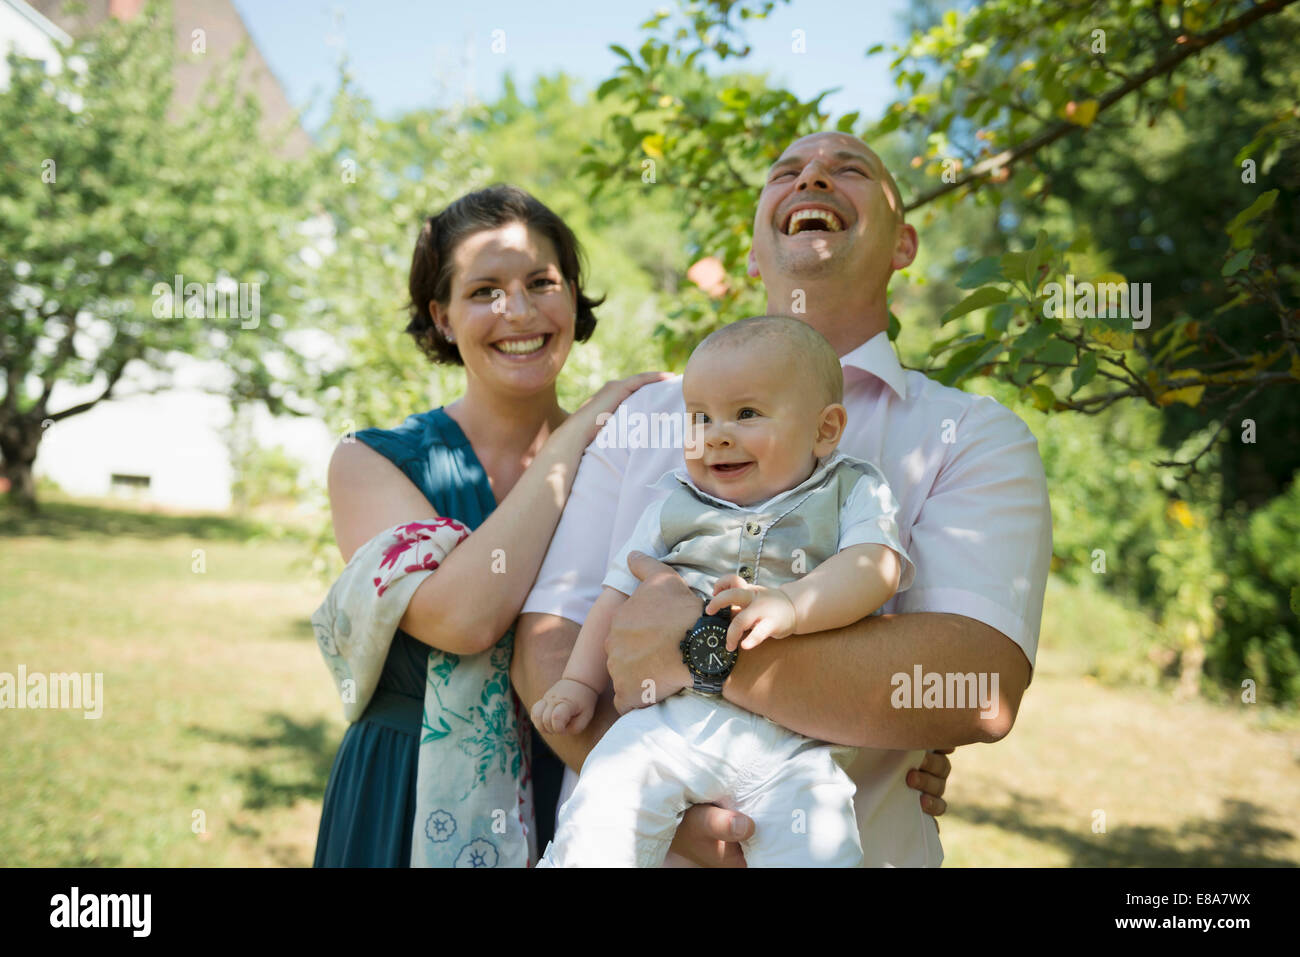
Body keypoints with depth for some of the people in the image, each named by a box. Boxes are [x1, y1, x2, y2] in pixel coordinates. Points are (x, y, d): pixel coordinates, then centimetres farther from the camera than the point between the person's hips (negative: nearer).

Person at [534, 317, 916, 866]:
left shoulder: (853, 491, 8)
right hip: (667, 716, 2)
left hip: (788, 741, -2)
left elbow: (875, 566, -10)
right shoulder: (676, 501, 17)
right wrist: (580, 681, 14)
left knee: (816, 849, -21)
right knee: (593, 835, -14)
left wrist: (792, 605, -26)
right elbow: (621, 591, 21)